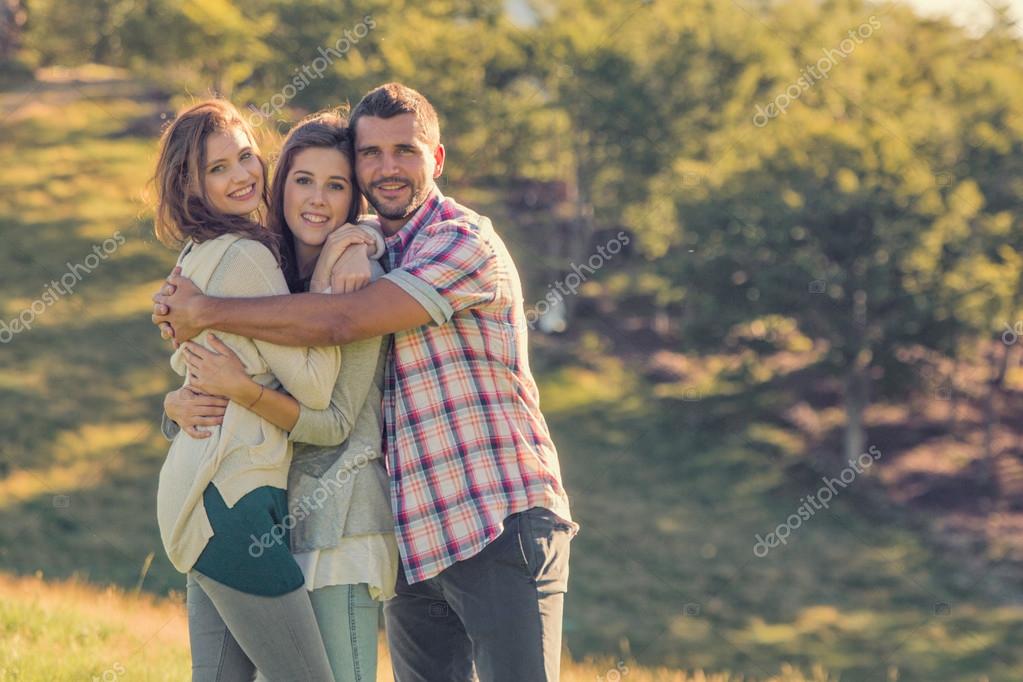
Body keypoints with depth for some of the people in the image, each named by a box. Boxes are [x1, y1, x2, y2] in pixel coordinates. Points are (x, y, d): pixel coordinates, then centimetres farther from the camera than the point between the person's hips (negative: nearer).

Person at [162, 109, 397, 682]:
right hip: (273, 516, 7)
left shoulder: (360, 283, -9)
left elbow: (335, 422, -12)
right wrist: (176, 402, -10)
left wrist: (244, 392, -24)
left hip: (340, 521, -7)